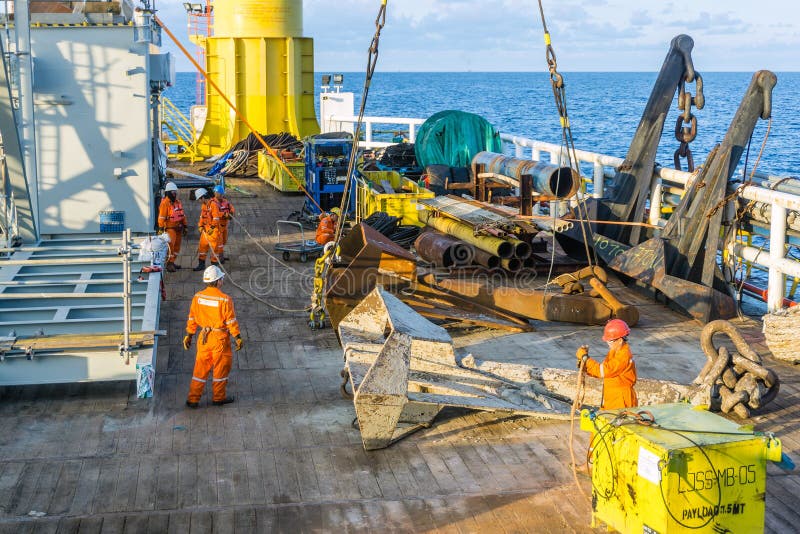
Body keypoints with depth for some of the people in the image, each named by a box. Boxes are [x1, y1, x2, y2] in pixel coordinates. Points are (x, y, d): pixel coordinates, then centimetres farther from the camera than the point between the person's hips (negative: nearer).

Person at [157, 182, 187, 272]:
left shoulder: (178, 202, 12)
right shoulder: (165, 203, -12)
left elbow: (182, 215, 18)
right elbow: (161, 217, -14)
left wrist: (185, 226, 17)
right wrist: (161, 229, -17)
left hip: (178, 228, 8)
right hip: (170, 228, -8)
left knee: (177, 247, 12)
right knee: (170, 246, -13)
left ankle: (172, 262, 21)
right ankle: (168, 264, -7)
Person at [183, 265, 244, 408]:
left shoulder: (198, 297, -4)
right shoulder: (224, 299, -18)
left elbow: (192, 319, 4)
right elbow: (231, 321, -14)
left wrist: (189, 335, 14)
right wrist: (238, 338, -4)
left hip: (204, 337, 5)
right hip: (220, 337, -4)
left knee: (201, 367, 13)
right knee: (221, 367, 13)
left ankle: (193, 399, 15)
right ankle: (219, 397, 25)